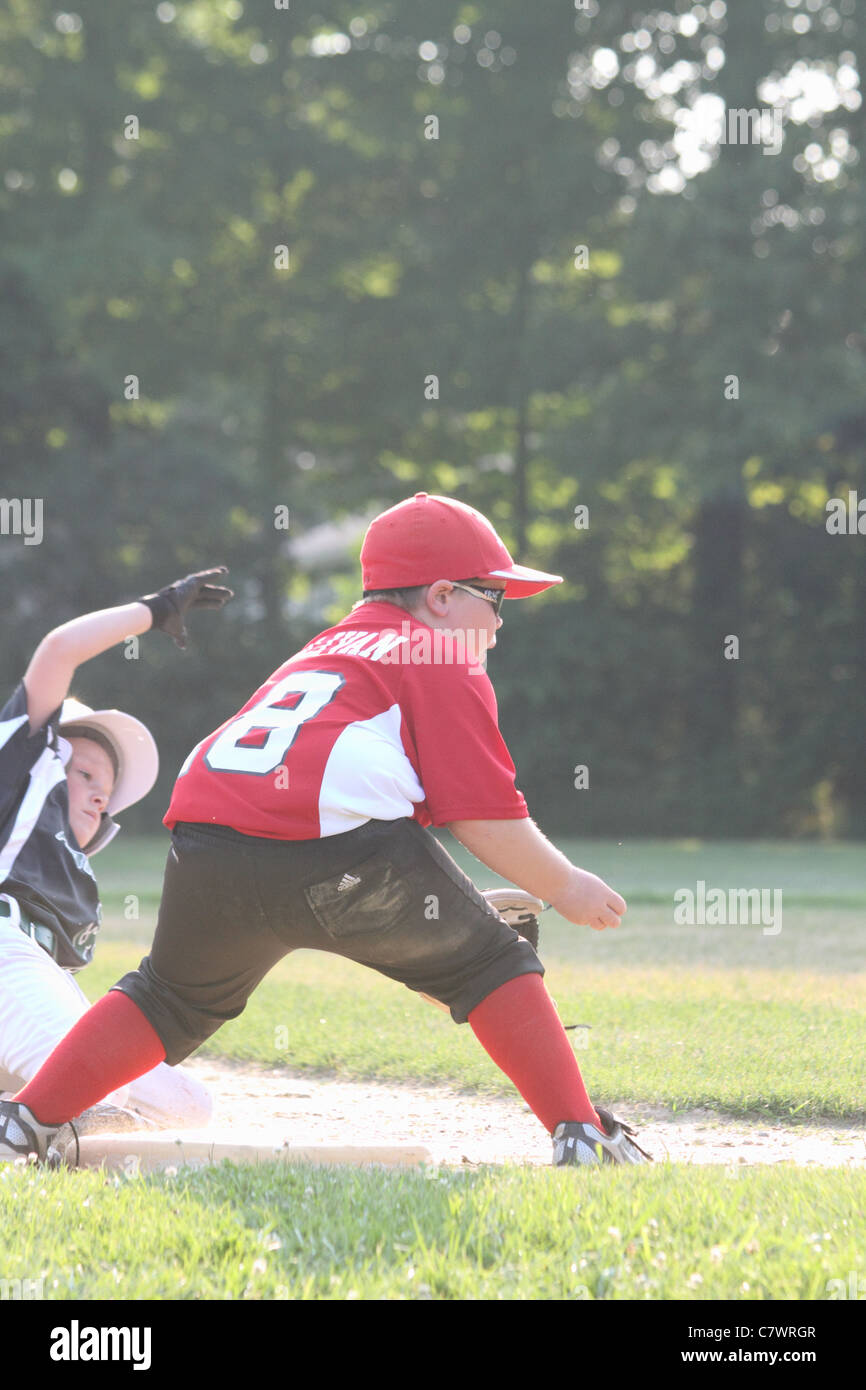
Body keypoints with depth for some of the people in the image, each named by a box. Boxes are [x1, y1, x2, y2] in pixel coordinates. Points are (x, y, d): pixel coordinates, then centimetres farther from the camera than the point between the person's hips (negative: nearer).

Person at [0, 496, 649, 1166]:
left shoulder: (321, 651, 36)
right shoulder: (445, 662, 15)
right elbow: (482, 815, 6)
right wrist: (564, 887, 18)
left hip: (208, 857, 6)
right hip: (340, 853, -6)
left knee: (176, 997, 28)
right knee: (489, 962, 12)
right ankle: (581, 1133, 4)